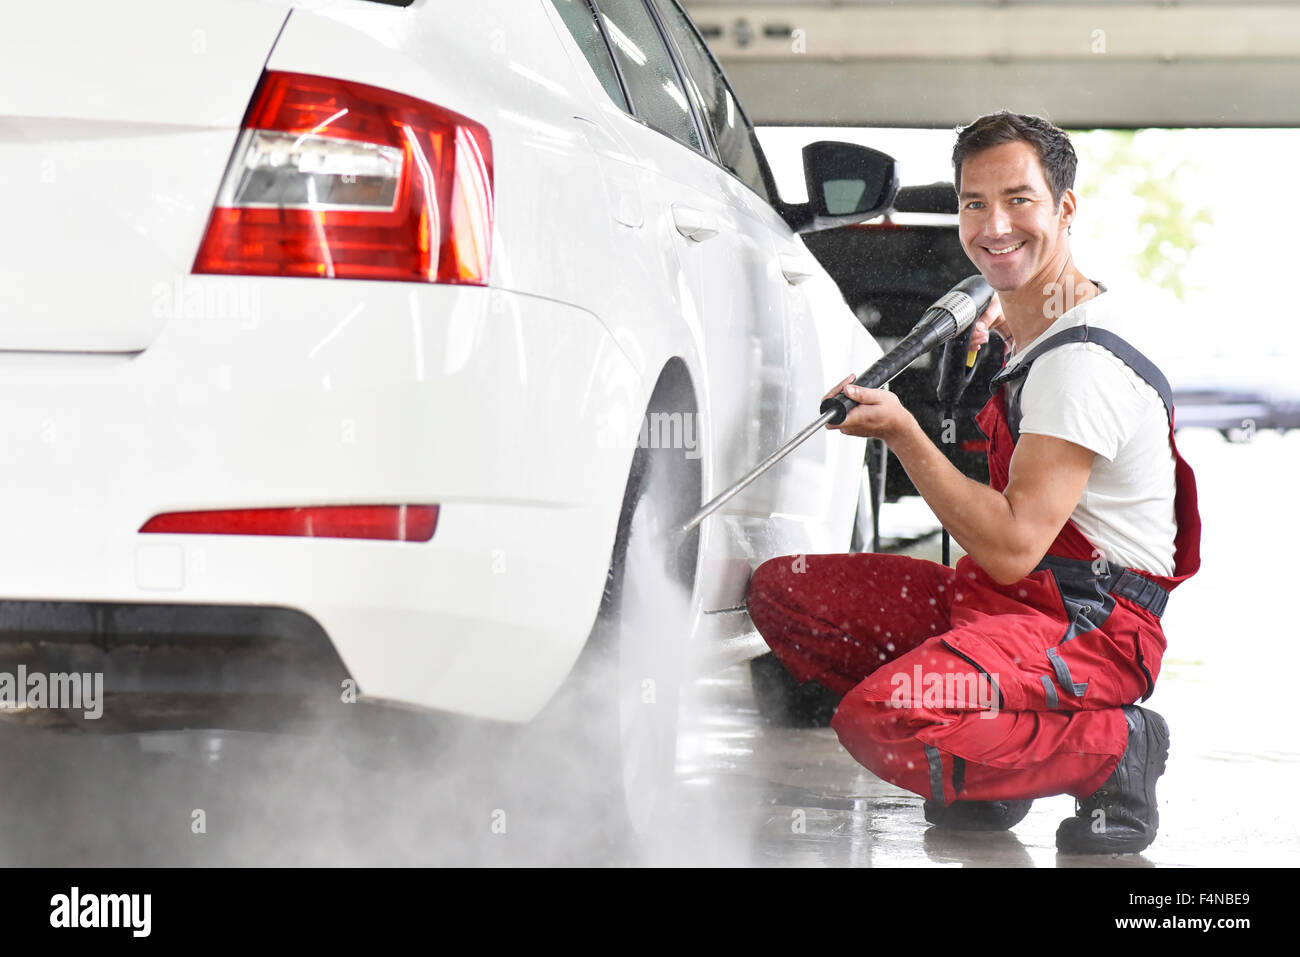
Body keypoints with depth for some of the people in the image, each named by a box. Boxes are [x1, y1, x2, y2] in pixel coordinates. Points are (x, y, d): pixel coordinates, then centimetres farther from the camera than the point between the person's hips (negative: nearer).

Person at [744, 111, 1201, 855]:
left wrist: (901, 432, -24)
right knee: (779, 591, 5)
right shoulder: (1044, 326, 9)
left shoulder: (1081, 363, -21)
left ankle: (1115, 749, -11)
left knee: (880, 720, -34)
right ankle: (980, 770, 6)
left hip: (1088, 625, -10)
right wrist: (1006, 329, 19)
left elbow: (1011, 548, -25)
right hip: (994, 597, 10)